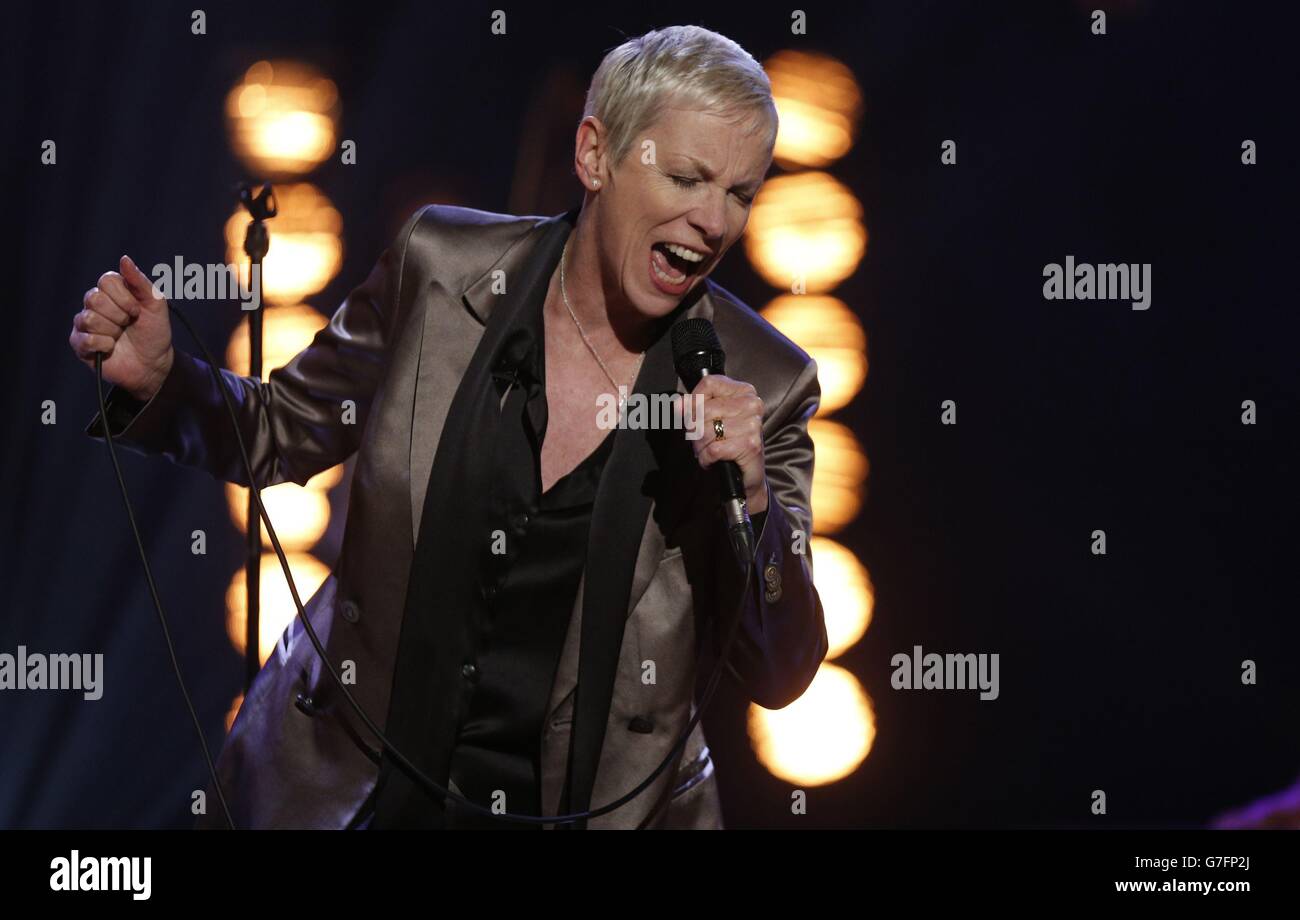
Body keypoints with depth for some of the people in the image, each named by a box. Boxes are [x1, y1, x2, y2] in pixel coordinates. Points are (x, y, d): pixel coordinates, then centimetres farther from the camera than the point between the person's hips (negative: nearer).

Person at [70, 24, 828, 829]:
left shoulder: (764, 384, -8)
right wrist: (157, 378, -9)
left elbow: (781, 681, -5)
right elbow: (279, 435, 10)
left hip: (591, 807, -1)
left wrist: (753, 507, -22)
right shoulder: (439, 266, -5)